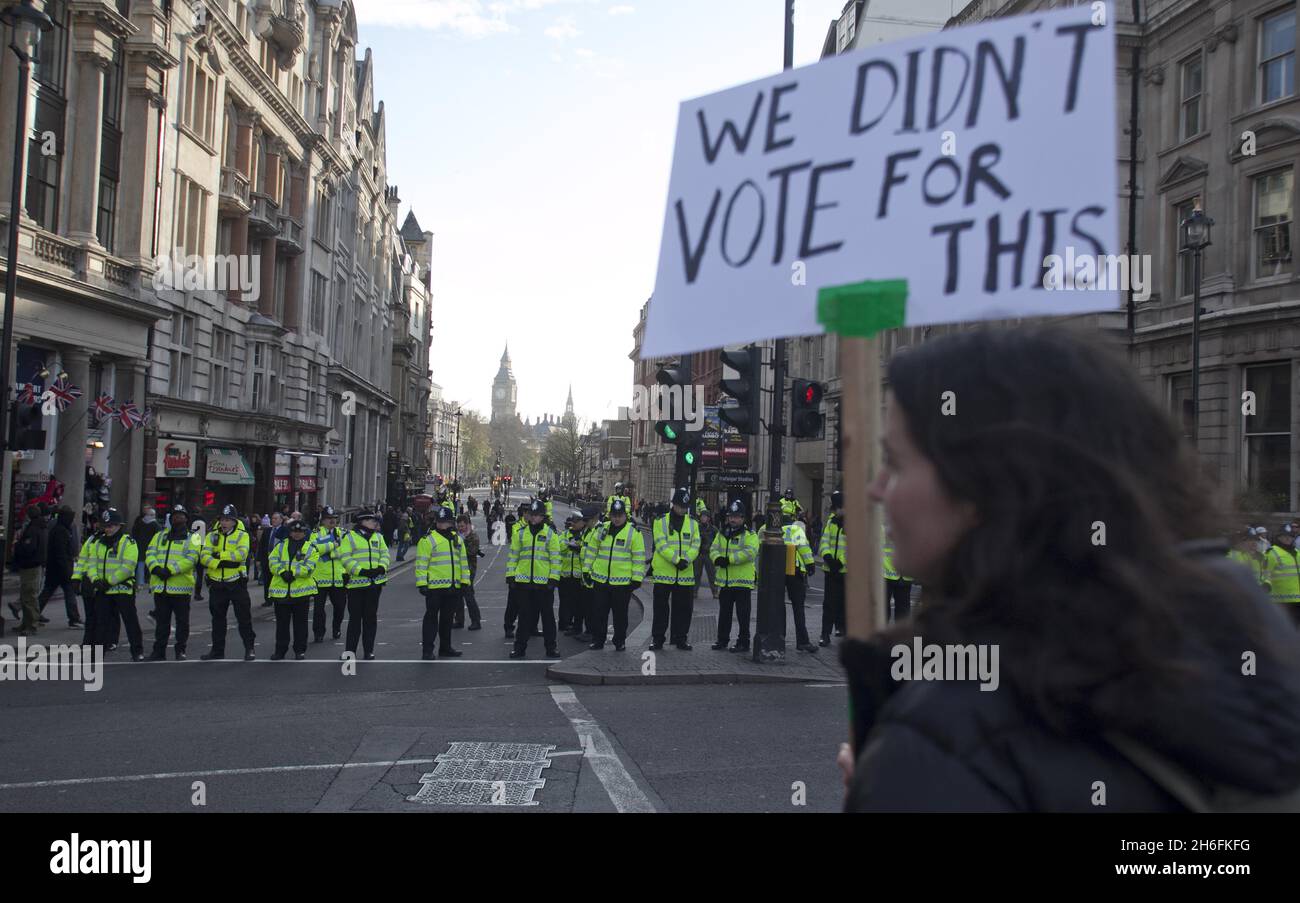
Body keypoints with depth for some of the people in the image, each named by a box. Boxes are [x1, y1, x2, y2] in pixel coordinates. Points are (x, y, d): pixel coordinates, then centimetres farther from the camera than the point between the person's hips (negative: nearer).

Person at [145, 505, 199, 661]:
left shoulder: (192, 538, 3)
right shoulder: (160, 536, 16)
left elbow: (191, 559, -11)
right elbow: (150, 554, 6)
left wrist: (170, 570, -21)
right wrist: (155, 568, -15)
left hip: (181, 587, -3)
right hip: (160, 586, 3)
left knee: (182, 621, 3)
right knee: (161, 620, 10)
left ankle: (181, 650, 13)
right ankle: (159, 651, 17)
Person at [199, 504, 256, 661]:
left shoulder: (242, 535, -3)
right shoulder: (212, 535, 5)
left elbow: (241, 554, -20)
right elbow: (204, 557, -8)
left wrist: (220, 555, -17)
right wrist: (220, 563, -23)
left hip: (236, 582, -4)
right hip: (217, 583, 4)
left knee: (244, 617, -1)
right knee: (218, 619, 13)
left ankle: (249, 648, 8)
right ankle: (217, 650, 23)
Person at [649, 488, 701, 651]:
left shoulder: (693, 524, 9)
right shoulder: (661, 522, -2)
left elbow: (695, 546, 1)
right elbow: (661, 545, -12)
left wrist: (686, 560, -17)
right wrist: (677, 560, -20)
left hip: (685, 575, 3)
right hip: (663, 573, -3)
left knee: (683, 608, 8)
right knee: (661, 608, 3)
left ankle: (681, 639, 18)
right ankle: (657, 639, 12)